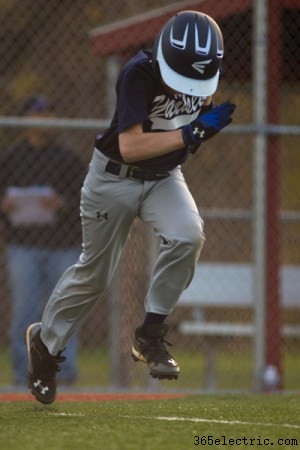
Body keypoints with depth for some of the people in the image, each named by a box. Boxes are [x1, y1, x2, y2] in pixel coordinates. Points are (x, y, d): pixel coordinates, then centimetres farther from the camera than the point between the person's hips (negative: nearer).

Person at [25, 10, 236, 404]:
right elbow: (130, 147, -34)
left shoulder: (205, 73, -12)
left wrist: (208, 123, -9)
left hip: (164, 178, 4)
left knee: (188, 235, -26)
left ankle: (151, 336, -12)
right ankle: (45, 341, 33)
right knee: (94, 272, 8)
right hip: (115, 176, -4)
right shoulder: (139, 73, -29)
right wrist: (191, 133, -37)